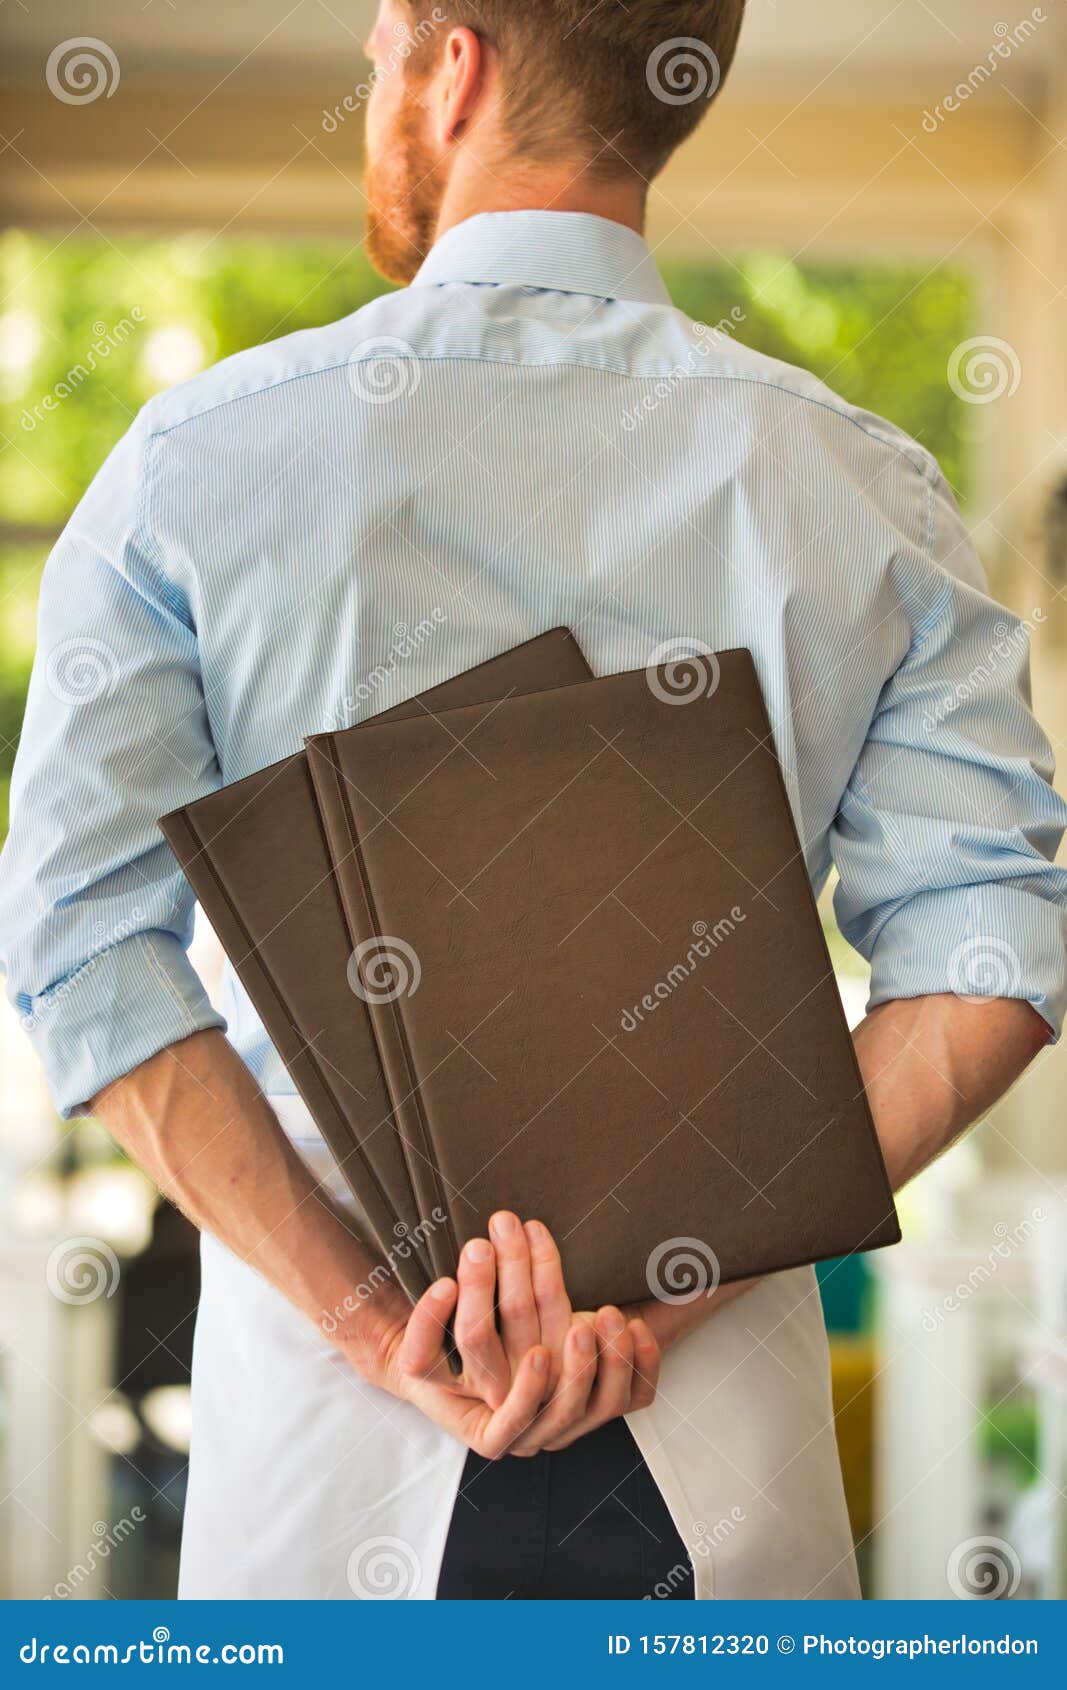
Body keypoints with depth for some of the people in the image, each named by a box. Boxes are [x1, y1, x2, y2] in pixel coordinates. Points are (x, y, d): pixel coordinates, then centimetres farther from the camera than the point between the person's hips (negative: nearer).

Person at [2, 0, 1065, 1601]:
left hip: (327, 1461, -1)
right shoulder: (868, 491, 0)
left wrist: (376, 1326, -12)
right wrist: (669, 1298, -12)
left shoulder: (196, 460, -3)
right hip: (724, 1450, 1)